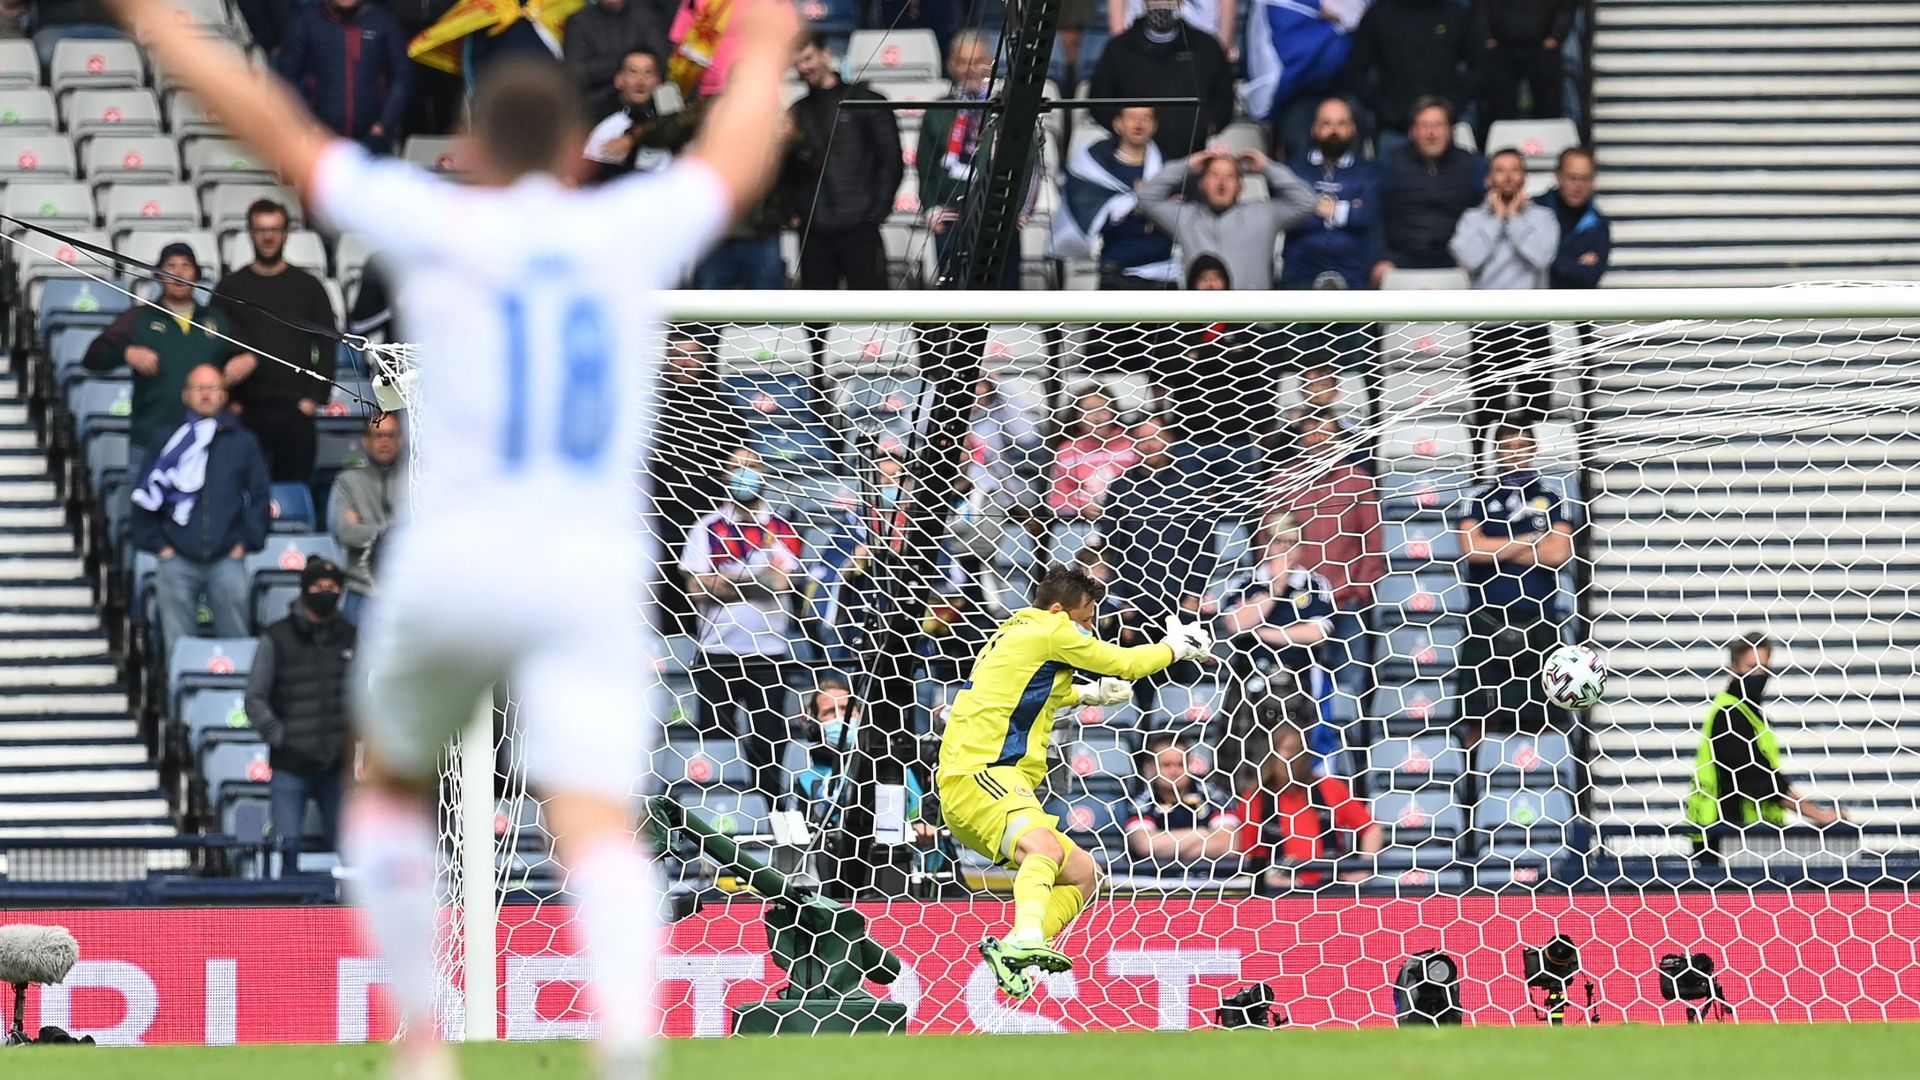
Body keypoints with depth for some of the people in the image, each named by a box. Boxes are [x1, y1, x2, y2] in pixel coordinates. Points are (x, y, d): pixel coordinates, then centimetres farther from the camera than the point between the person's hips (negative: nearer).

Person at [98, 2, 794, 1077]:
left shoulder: (440, 225, 4)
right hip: (591, 578, 0)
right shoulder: (632, 228, 10)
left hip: (450, 570, 0)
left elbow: (275, 129, 8)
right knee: (599, 828, -13)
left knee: (392, 788, 25)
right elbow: (736, 162, 31)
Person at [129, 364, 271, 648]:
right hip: (177, 560, 0)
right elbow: (143, 496, 8)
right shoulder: (167, 441, 8)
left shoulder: (243, 442, 10)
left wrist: (247, 542, 1)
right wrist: (157, 544, 0)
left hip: (227, 560, 0)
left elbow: (259, 497, 11)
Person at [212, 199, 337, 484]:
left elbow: (327, 346, 9)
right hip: (246, 412, 0)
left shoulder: (308, 287, 10)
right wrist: (227, 400, -3)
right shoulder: (230, 287, 9)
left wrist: (315, 398, -2)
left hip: (295, 411, 0)